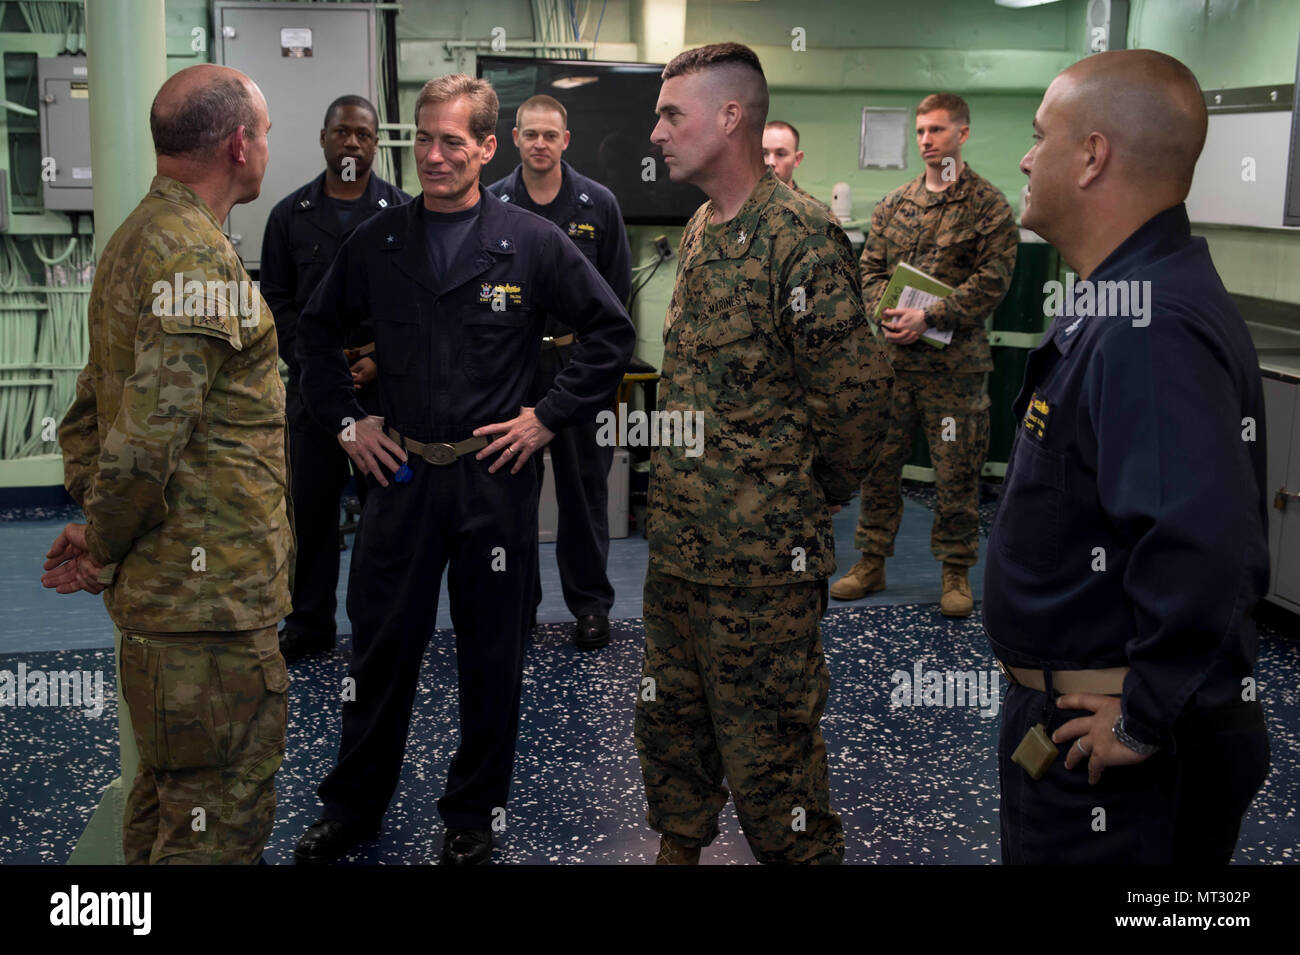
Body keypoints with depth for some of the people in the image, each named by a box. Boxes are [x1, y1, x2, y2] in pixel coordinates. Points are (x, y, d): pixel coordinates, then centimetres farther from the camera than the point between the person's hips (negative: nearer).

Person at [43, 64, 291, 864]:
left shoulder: (137, 240, 16)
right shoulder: (200, 258, -18)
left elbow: (93, 406, 19)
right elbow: (149, 431, -23)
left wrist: (97, 522, 11)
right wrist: (105, 550, -9)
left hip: (162, 583, 10)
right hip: (212, 592, -10)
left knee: (169, 790, 22)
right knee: (223, 811, -2)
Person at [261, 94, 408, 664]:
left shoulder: (402, 213, 3)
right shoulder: (290, 215, 10)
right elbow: (276, 301, 8)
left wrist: (381, 360, -9)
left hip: (385, 383, -1)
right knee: (311, 503, 5)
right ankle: (309, 623, 17)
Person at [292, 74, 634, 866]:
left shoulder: (532, 243, -4)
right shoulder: (377, 242, 4)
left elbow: (613, 333, 0)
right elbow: (319, 332, 17)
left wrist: (549, 416, -5)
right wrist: (346, 420, 7)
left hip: (496, 476, -2)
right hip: (400, 473, 2)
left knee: (491, 655, 9)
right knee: (381, 644, 10)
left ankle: (474, 817, 26)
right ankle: (352, 809, 27)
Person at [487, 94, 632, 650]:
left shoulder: (598, 205, 3)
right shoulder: (489, 206, 3)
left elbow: (618, 286, 7)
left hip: (578, 359, 0)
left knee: (584, 487, 5)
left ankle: (591, 604, 15)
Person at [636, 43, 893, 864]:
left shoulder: (801, 237, -18)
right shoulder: (700, 229, 11)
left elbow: (858, 390, -19)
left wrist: (818, 492, -5)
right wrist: (674, 501, 16)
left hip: (762, 558, -9)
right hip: (678, 542, 9)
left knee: (769, 750, 4)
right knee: (670, 720, 22)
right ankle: (678, 848, 42)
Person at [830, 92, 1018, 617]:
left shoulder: (988, 205, -2)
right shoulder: (893, 204, 12)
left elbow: (994, 277, -10)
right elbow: (871, 268, 12)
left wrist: (930, 317, -18)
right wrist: (886, 314, -8)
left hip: (955, 361, -4)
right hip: (892, 356, 4)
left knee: (956, 472, 3)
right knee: (878, 461, 9)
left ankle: (956, 573, 17)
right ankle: (871, 563, 22)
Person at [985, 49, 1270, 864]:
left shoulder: (1149, 330, -27)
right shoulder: (1123, 301, 7)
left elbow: (1202, 549, -38)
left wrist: (1146, 722, -26)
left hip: (1115, 752, -9)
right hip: (1079, 712, 9)